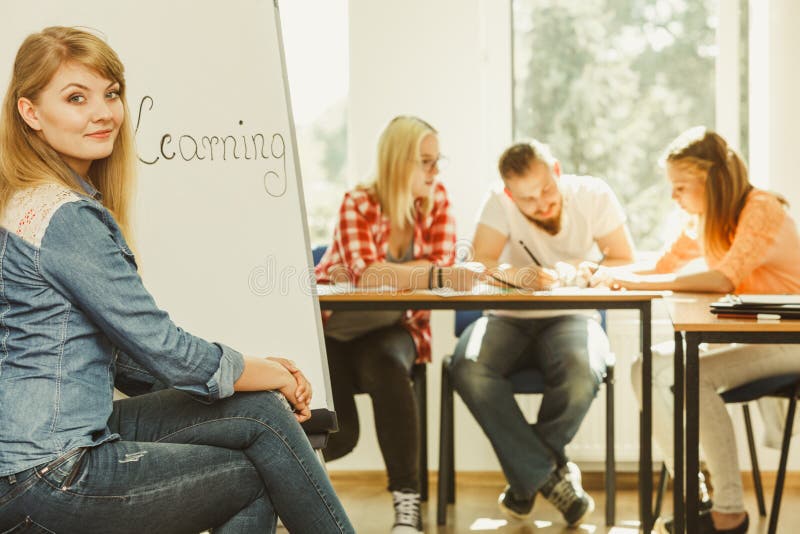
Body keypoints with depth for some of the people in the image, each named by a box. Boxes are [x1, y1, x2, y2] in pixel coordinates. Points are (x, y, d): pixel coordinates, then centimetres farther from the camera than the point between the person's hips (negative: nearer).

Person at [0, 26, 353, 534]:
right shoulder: (65, 218, -19)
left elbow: (136, 340, 13)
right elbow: (165, 349, -18)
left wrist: (256, 367, 6)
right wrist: (273, 375, -1)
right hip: (49, 473, -9)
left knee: (260, 412, 2)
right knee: (256, 479, -2)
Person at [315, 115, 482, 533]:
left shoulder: (437, 199, -2)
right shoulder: (358, 204, -14)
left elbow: (442, 262, -13)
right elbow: (364, 272, -31)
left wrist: (375, 274, -21)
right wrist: (437, 276, -43)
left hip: (392, 329, 2)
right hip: (334, 329, -2)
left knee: (385, 366, -36)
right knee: (338, 434, -21)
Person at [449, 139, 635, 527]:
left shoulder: (594, 195, -5)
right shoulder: (499, 202, -7)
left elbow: (625, 264, -4)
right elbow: (482, 263, -15)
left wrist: (576, 270, -21)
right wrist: (515, 274, -35)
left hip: (570, 319, -1)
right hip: (510, 319, 1)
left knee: (582, 372, -37)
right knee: (469, 368, -33)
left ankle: (527, 476, -13)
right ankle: (552, 474, -21)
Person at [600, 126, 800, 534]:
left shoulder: (762, 211, -17)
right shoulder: (706, 219, 9)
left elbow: (724, 279, -31)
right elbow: (663, 266, 10)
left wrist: (639, 283, -29)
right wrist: (607, 274, -11)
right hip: (738, 335, 8)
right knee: (647, 370, -9)